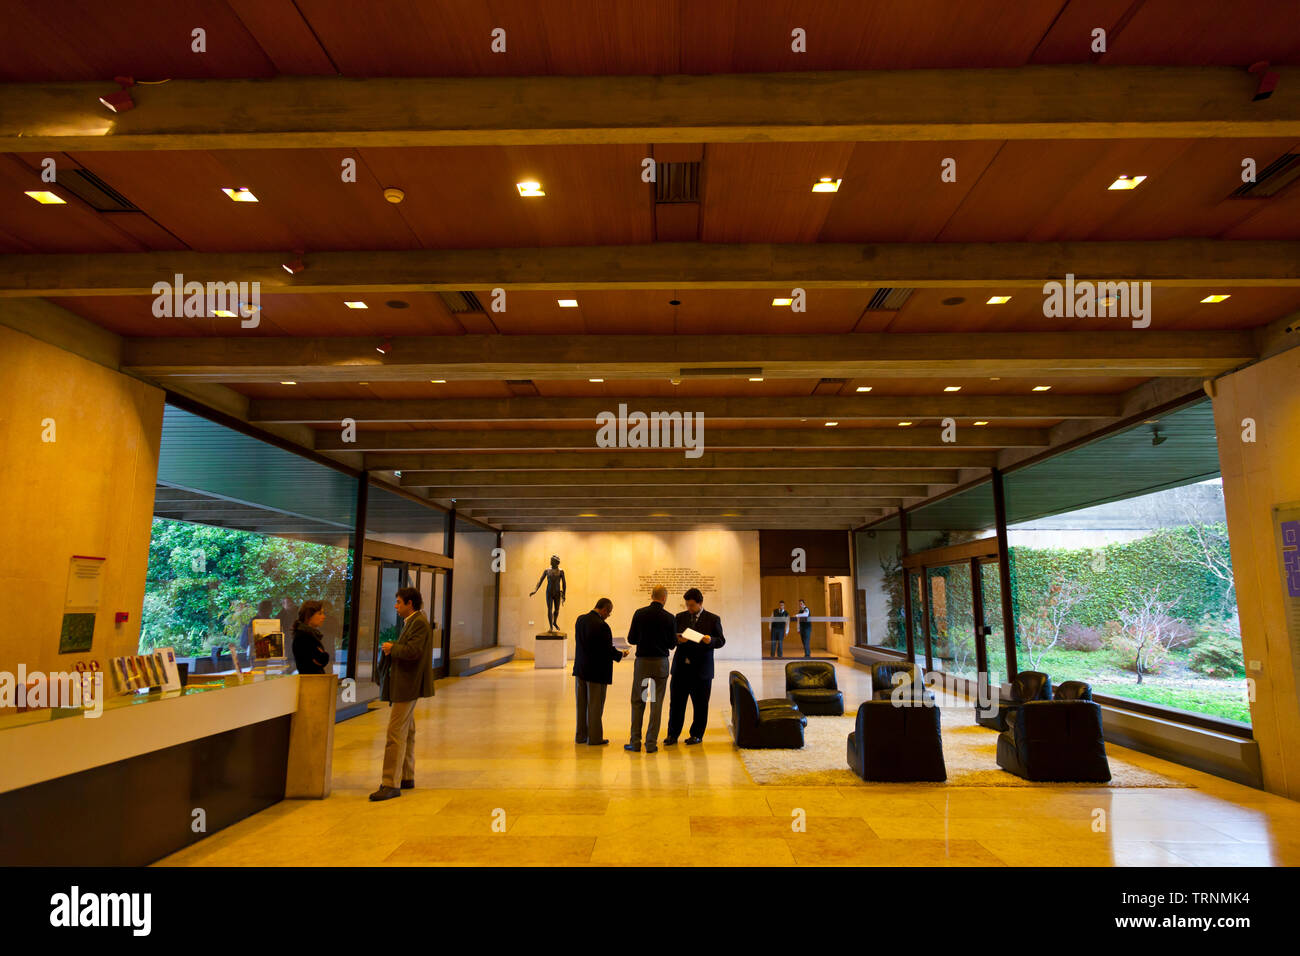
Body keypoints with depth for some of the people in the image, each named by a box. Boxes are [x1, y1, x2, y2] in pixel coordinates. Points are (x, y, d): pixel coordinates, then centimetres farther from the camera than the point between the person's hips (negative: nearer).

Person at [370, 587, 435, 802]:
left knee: (395, 734, -10)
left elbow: (413, 651, -27)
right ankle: (407, 778, 27)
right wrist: (393, 650, 3)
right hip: (405, 687, 11)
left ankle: (391, 784, -6)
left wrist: (392, 648, -12)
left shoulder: (419, 623, -16)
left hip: (407, 687, -11)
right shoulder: (412, 622, 17)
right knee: (406, 733, 17)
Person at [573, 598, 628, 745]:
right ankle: (594, 738, 13)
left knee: (581, 704, 15)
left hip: (580, 669, 7)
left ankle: (580, 736, 25)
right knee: (595, 706, 5)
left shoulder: (580, 620, 2)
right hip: (596, 671, -7)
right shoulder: (602, 626, -21)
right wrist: (621, 654, 2)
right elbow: (609, 650, -19)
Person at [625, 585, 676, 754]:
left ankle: (635, 742, 11)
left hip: (642, 662, 1)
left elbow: (631, 639, -1)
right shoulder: (668, 618, -6)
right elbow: (672, 644, 0)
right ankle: (651, 743, 8)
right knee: (656, 703, 6)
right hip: (661, 663, -1)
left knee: (637, 702, 10)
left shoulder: (639, 613, -4)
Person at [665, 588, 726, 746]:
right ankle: (672, 734, 14)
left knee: (700, 704, 6)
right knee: (676, 701, 4)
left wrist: (711, 640, -21)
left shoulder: (713, 619, 1)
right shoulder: (680, 617, 9)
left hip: (701, 669, -2)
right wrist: (677, 640, -14)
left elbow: (721, 641, 0)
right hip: (680, 667, 2)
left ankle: (697, 735, 20)